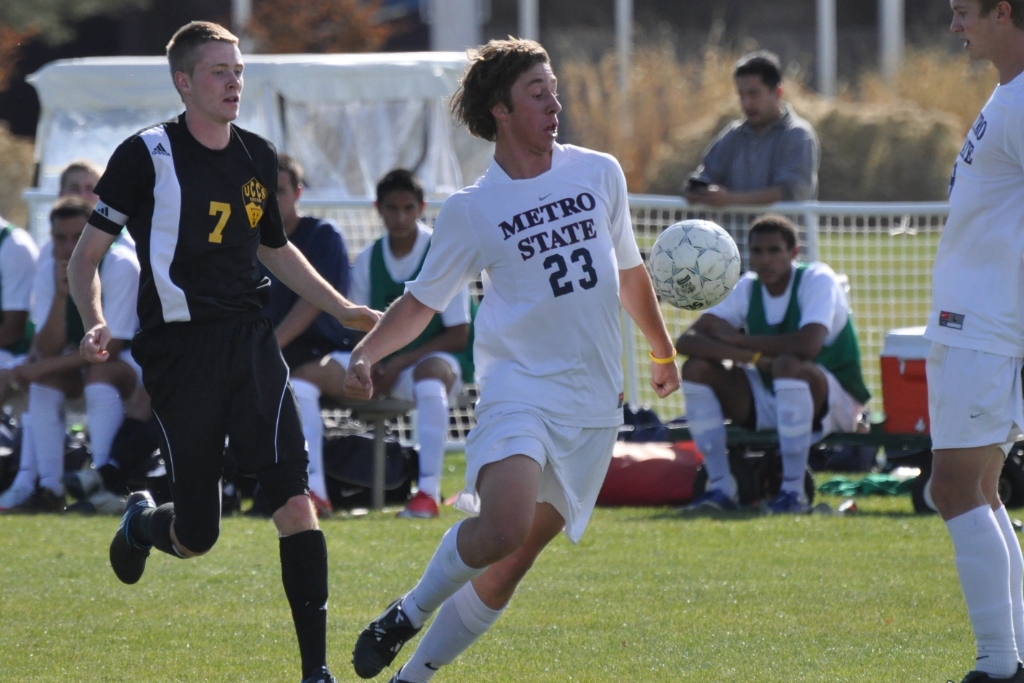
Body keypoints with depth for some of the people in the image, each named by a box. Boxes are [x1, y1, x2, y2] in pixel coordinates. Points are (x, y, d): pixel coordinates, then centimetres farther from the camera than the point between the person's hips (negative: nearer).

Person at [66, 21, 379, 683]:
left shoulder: (258, 157, 11)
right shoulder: (147, 155, -6)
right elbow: (87, 256, -3)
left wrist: (344, 308, 23)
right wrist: (96, 325, -20)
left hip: (250, 341, 4)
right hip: (178, 350, -4)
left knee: (294, 497, -14)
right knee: (196, 537, 1)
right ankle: (142, 521, 40)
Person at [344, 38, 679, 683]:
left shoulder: (600, 174, 9)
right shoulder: (471, 211, 0)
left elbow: (629, 271, 25)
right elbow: (422, 301, 8)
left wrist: (663, 350, 35)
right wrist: (366, 353, -9)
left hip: (594, 404, 4)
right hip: (519, 391, -4)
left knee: (507, 569, 1)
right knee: (504, 528, -29)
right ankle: (409, 613, -4)